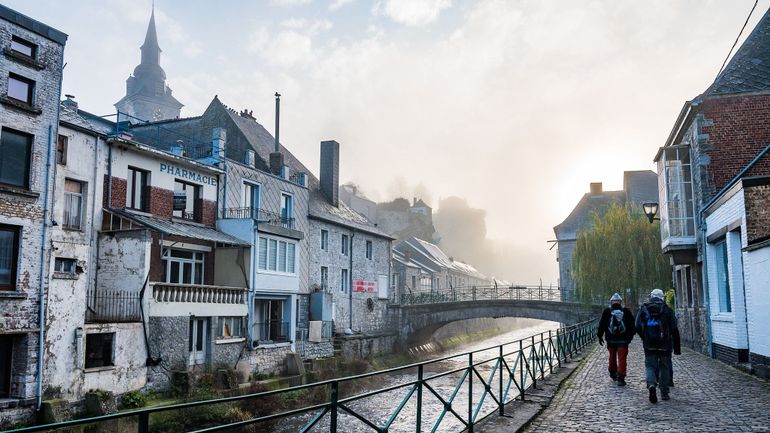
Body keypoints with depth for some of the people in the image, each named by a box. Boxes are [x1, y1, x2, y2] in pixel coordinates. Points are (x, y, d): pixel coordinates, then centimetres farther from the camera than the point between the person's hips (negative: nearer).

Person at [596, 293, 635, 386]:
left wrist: (600, 336, 8)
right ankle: (620, 378, -9)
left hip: (611, 340, 1)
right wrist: (630, 336, 10)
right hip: (623, 340, -1)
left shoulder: (606, 311, -2)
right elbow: (632, 325, 2)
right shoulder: (626, 311, -1)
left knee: (612, 357, 18)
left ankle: (613, 373, 32)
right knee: (622, 358, -2)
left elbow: (601, 325, 0)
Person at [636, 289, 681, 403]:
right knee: (664, 367, 12)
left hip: (649, 345, 0)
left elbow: (638, 327, 0)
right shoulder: (667, 310, 0)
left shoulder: (644, 309, 3)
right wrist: (677, 347, 3)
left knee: (650, 365, 5)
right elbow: (674, 330, -1)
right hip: (665, 345, 0)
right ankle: (664, 392, 15)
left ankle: (651, 385, -21)